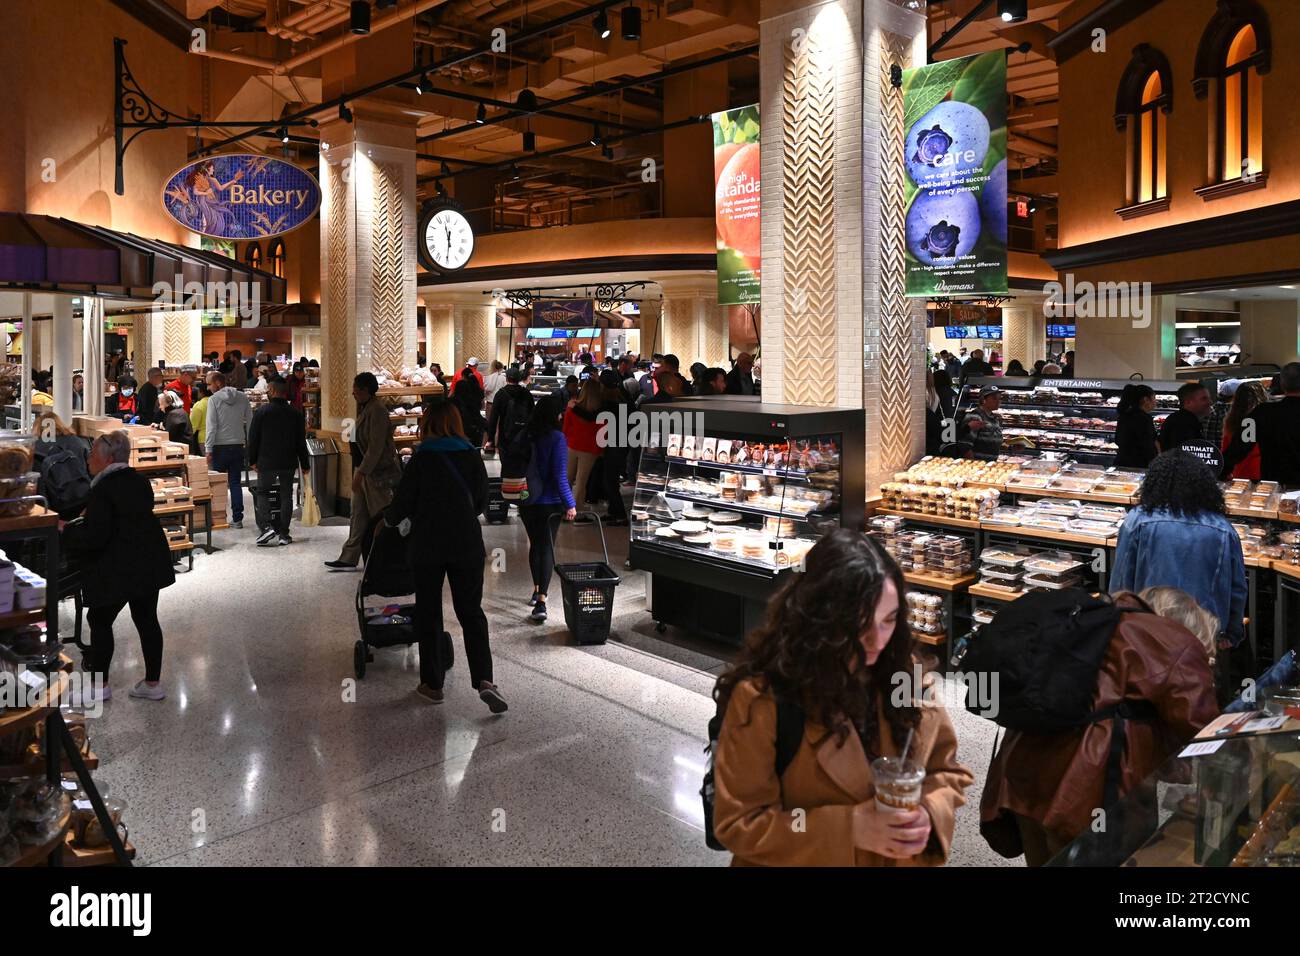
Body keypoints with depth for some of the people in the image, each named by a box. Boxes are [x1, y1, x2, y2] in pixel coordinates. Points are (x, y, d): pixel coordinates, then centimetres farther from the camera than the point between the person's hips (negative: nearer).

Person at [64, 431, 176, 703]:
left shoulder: (102, 491, -16)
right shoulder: (140, 481, 8)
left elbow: (94, 537, -20)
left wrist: (66, 531, -3)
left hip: (120, 570, -8)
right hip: (150, 563, 8)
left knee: (99, 620, 8)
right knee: (147, 618, 12)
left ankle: (99, 685, 15)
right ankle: (153, 683, 17)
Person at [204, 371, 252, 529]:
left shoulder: (214, 399, -8)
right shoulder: (242, 397, 5)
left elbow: (211, 426, -11)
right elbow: (249, 422, 6)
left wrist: (208, 450, -9)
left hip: (220, 446, -4)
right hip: (238, 445, 4)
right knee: (236, 483, 8)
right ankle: (237, 519, 6)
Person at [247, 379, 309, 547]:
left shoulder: (261, 412, -6)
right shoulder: (295, 414, 1)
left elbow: (253, 439, -3)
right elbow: (301, 442, 4)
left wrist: (252, 460, 8)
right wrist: (305, 465, 11)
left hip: (266, 462, -2)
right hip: (288, 463, 2)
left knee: (262, 492, 12)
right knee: (286, 496, 7)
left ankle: (266, 527, -6)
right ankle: (283, 534, 7)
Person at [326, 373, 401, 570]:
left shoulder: (377, 411, -18)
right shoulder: (364, 408, 12)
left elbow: (376, 447, -22)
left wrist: (361, 473, -21)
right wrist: (359, 471, 15)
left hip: (379, 472, -10)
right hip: (365, 469, 10)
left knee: (381, 516, 0)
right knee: (358, 514, 11)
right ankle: (349, 558, 16)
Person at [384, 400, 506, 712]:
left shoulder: (421, 458, -8)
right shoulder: (472, 456, 0)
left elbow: (402, 502, -4)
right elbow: (482, 502, 7)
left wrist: (388, 519, 17)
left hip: (427, 546, -2)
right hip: (467, 545, 2)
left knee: (428, 614, 12)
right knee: (472, 613, 8)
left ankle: (432, 684, 18)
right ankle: (484, 680, -7)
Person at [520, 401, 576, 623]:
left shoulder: (526, 436, 0)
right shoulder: (556, 438, -14)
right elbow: (560, 476, -16)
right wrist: (570, 504, -11)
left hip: (526, 501, 5)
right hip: (549, 502, -5)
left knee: (535, 545, 21)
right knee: (547, 548, -1)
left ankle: (536, 590, 33)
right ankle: (541, 601, -11)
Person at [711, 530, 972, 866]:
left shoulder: (905, 673, -3)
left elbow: (947, 772, 8)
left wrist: (927, 815, -11)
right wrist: (849, 829, -19)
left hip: (904, 858, 3)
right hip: (807, 859, -2)